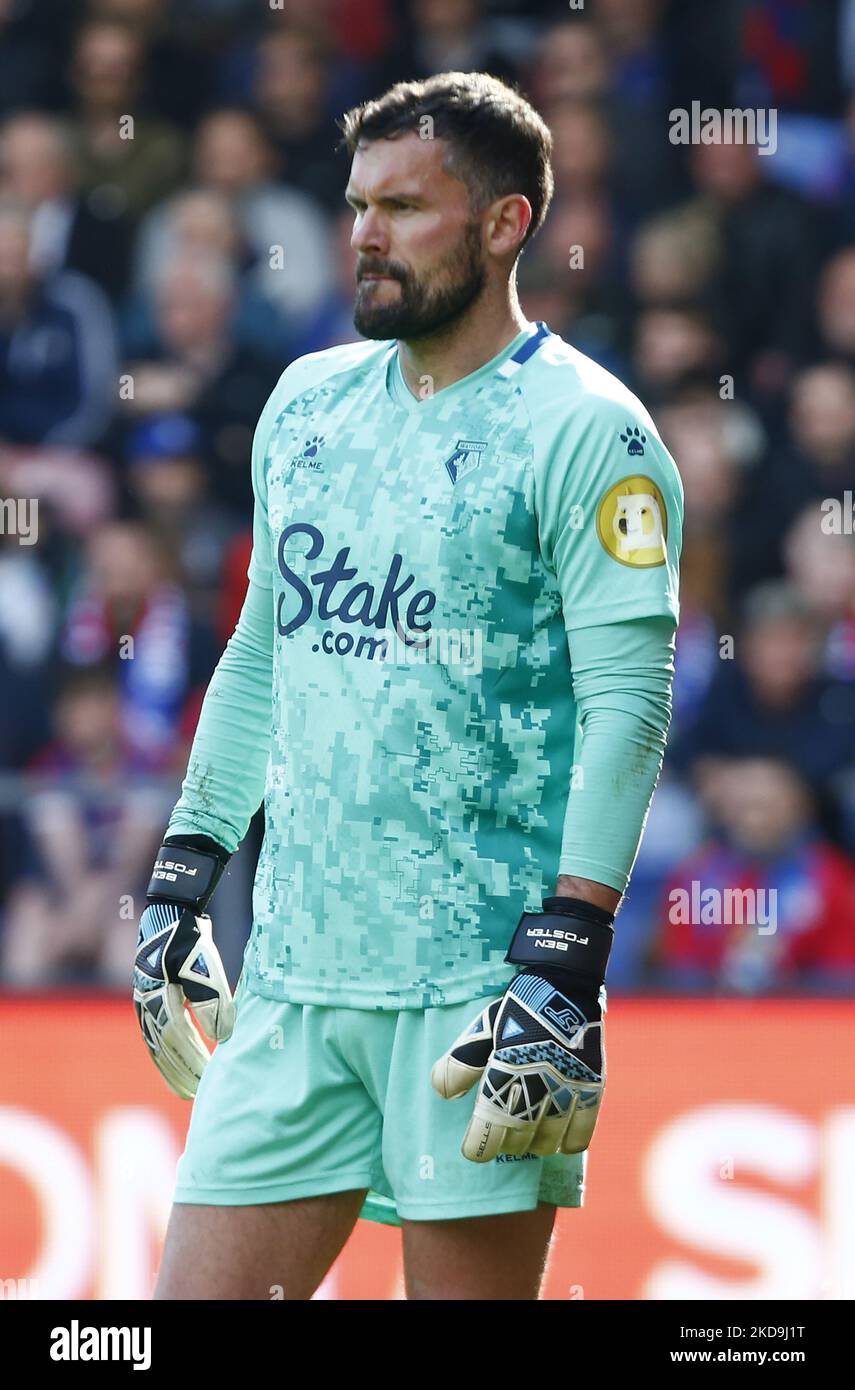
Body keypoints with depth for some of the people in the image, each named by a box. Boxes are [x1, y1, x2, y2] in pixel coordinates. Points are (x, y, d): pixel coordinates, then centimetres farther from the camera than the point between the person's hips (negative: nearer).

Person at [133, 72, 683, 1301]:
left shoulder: (585, 434, -6)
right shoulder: (308, 404, 15)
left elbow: (629, 705, -11)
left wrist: (567, 966, -18)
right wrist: (183, 878, 21)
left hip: (482, 980, -6)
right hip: (292, 971, 6)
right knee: (199, 1292, 0)